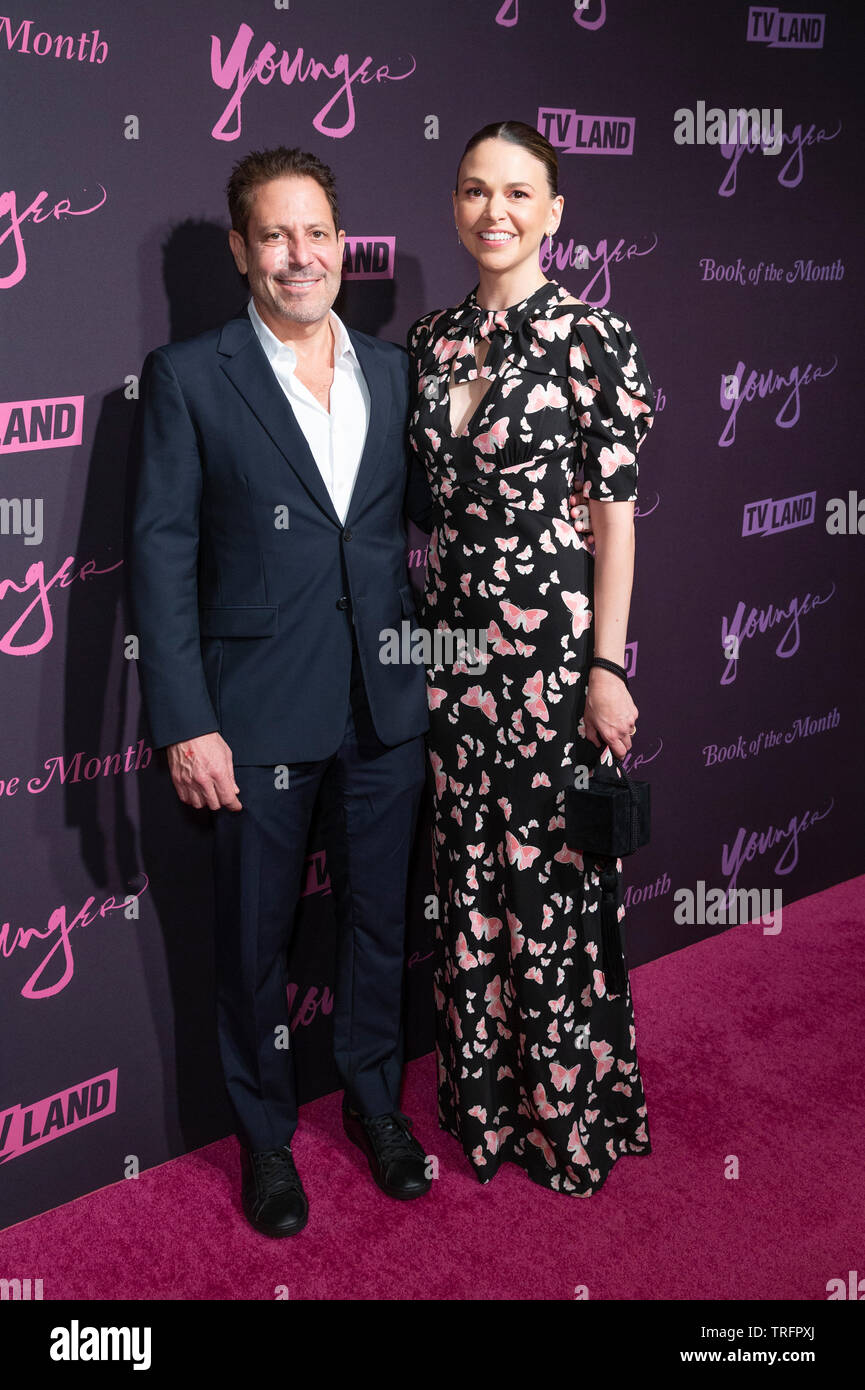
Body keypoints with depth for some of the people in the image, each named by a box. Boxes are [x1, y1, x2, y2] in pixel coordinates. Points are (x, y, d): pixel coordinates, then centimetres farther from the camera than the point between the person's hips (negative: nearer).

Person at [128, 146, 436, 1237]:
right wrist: (185, 721, -13)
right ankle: (266, 1134, 33)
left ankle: (374, 1099, 39)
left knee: (379, 917, 16)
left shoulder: (393, 371, 8)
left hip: (386, 703, 4)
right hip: (259, 710, -3)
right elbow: (162, 555, -7)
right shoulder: (188, 377, -4)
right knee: (255, 936, 11)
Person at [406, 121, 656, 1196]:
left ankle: (571, 1117, 27)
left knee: (556, 878, 5)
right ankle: (485, 1103, 32)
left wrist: (607, 667, -12)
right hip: (453, 642, 5)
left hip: (558, 647, -5)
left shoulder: (594, 338, -7)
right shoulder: (432, 339, 9)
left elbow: (615, 511, -8)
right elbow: (428, 500, 13)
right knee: (469, 875, 13)